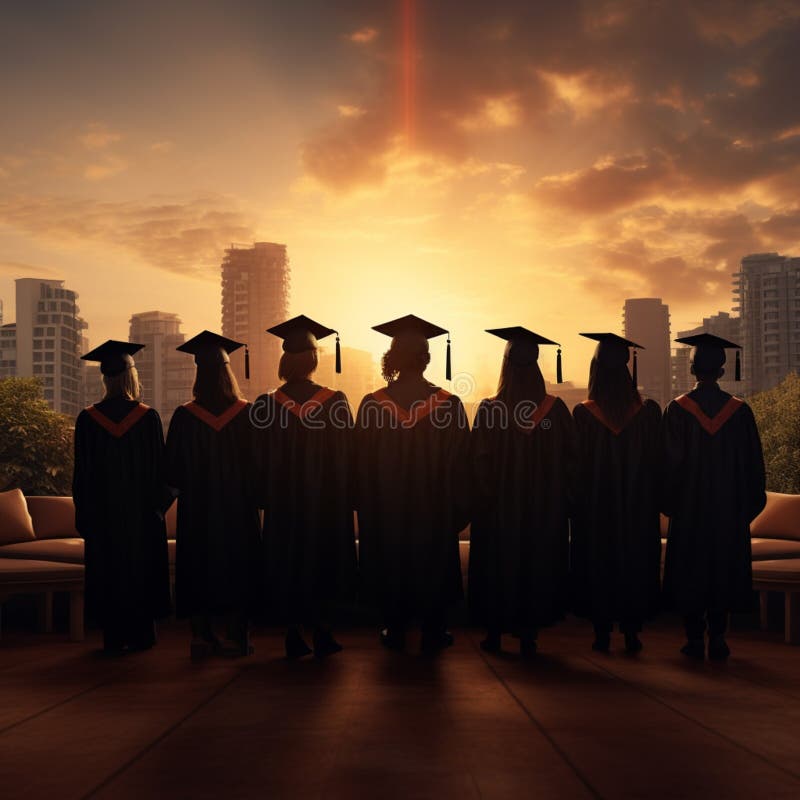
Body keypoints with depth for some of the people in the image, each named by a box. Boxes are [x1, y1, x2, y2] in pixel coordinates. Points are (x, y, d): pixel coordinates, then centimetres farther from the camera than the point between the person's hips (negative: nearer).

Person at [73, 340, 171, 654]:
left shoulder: (87, 419, -5)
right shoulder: (148, 417, -9)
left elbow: (82, 473, 0)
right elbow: (160, 467, -4)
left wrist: (84, 514, 8)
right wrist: (159, 504, 7)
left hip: (102, 512, 1)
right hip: (142, 511, -1)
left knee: (108, 573, 9)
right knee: (142, 571, 11)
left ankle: (114, 638, 13)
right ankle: (141, 634, 16)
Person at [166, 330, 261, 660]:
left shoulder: (184, 417, -8)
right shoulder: (247, 414, -7)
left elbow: (173, 473, 0)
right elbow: (258, 465, -1)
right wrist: (254, 497, 15)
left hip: (196, 510, 0)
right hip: (238, 509, 0)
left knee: (198, 569, 9)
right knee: (236, 567, 8)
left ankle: (201, 638, 12)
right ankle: (235, 638, 9)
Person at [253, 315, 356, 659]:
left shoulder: (266, 406, -5)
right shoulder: (336, 402, -8)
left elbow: (261, 461, 0)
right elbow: (347, 456, -4)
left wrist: (265, 497, 10)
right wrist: (348, 499, 5)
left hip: (282, 504, 1)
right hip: (327, 502, -1)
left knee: (287, 566, 11)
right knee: (325, 563, 11)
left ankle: (294, 637, 14)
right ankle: (322, 634, 13)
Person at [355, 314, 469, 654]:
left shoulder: (372, 405, -9)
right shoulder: (449, 405, -11)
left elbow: (361, 464, -1)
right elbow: (460, 463, -5)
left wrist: (366, 505, 11)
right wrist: (458, 509, 5)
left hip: (385, 509, 1)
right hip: (433, 509, 0)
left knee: (390, 565, 15)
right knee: (433, 564, 14)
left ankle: (395, 630, 23)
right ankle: (433, 632, 21)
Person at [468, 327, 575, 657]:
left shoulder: (489, 409, -12)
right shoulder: (555, 409, -7)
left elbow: (479, 462, -8)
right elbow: (569, 458, -1)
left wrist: (483, 502, 5)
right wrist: (558, 494, 11)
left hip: (498, 507, -1)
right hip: (545, 508, 1)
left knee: (497, 566, 12)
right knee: (537, 565, 12)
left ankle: (495, 633, 18)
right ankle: (528, 635, 16)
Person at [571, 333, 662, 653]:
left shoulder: (582, 413, -11)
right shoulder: (648, 412, -6)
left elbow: (576, 465, -6)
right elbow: (656, 462, 1)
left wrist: (576, 504, 6)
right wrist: (651, 500, 13)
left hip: (594, 508, -1)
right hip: (638, 507, 1)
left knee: (597, 564, 8)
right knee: (635, 563, 11)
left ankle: (602, 632, 11)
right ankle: (631, 631, 14)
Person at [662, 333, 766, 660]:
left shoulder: (677, 410, -8)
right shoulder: (740, 411, -2)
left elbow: (671, 462, -7)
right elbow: (753, 463, 2)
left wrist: (670, 503, 4)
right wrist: (749, 506, 12)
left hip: (689, 509, -1)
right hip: (729, 508, 2)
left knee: (689, 571, 7)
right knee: (725, 569, 10)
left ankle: (694, 639, 9)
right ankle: (717, 639, 11)